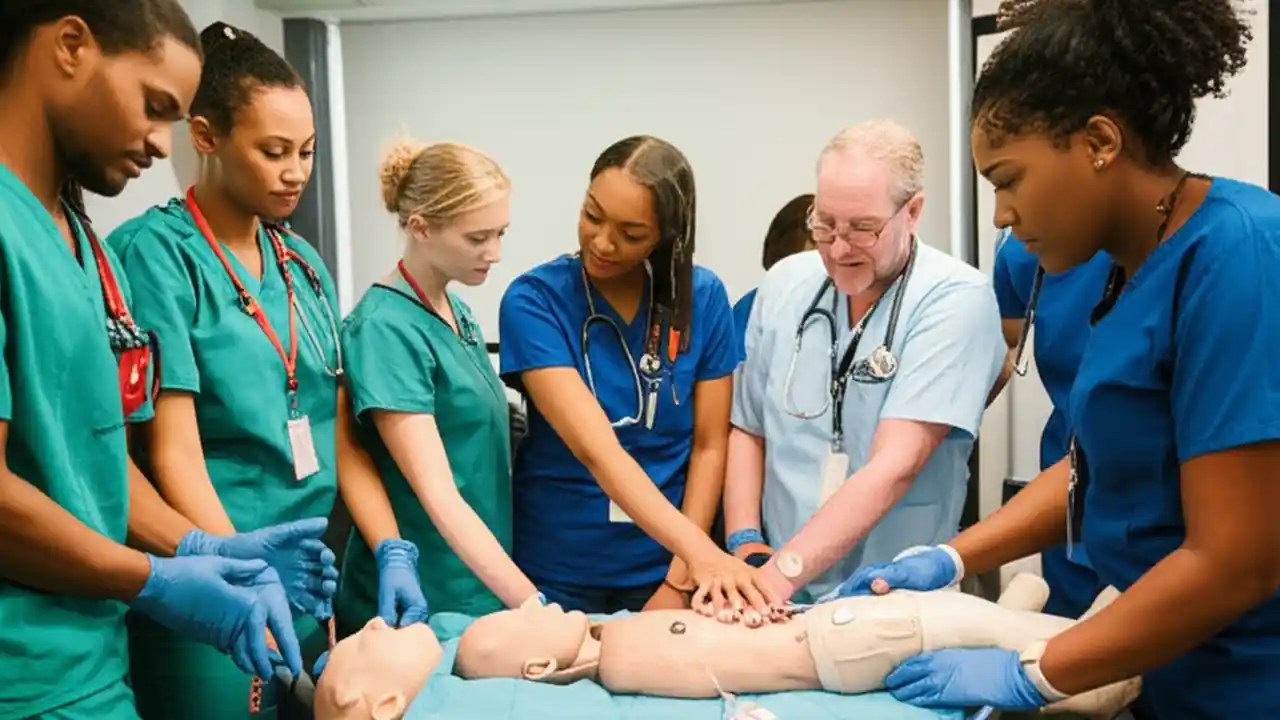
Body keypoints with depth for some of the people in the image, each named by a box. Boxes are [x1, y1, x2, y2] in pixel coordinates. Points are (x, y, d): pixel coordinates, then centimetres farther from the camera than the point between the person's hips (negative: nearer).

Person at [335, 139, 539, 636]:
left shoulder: (459, 313, 6)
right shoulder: (386, 328, -19)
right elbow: (438, 497, -25)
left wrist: (516, 596, 7)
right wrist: (531, 603, -32)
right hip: (417, 606, -8)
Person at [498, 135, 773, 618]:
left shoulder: (703, 297, -7)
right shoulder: (534, 300, -15)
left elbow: (710, 445, -3)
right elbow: (596, 449, -26)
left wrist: (680, 580, -10)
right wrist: (700, 550, -36)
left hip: (661, 569, 2)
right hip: (558, 574, -1)